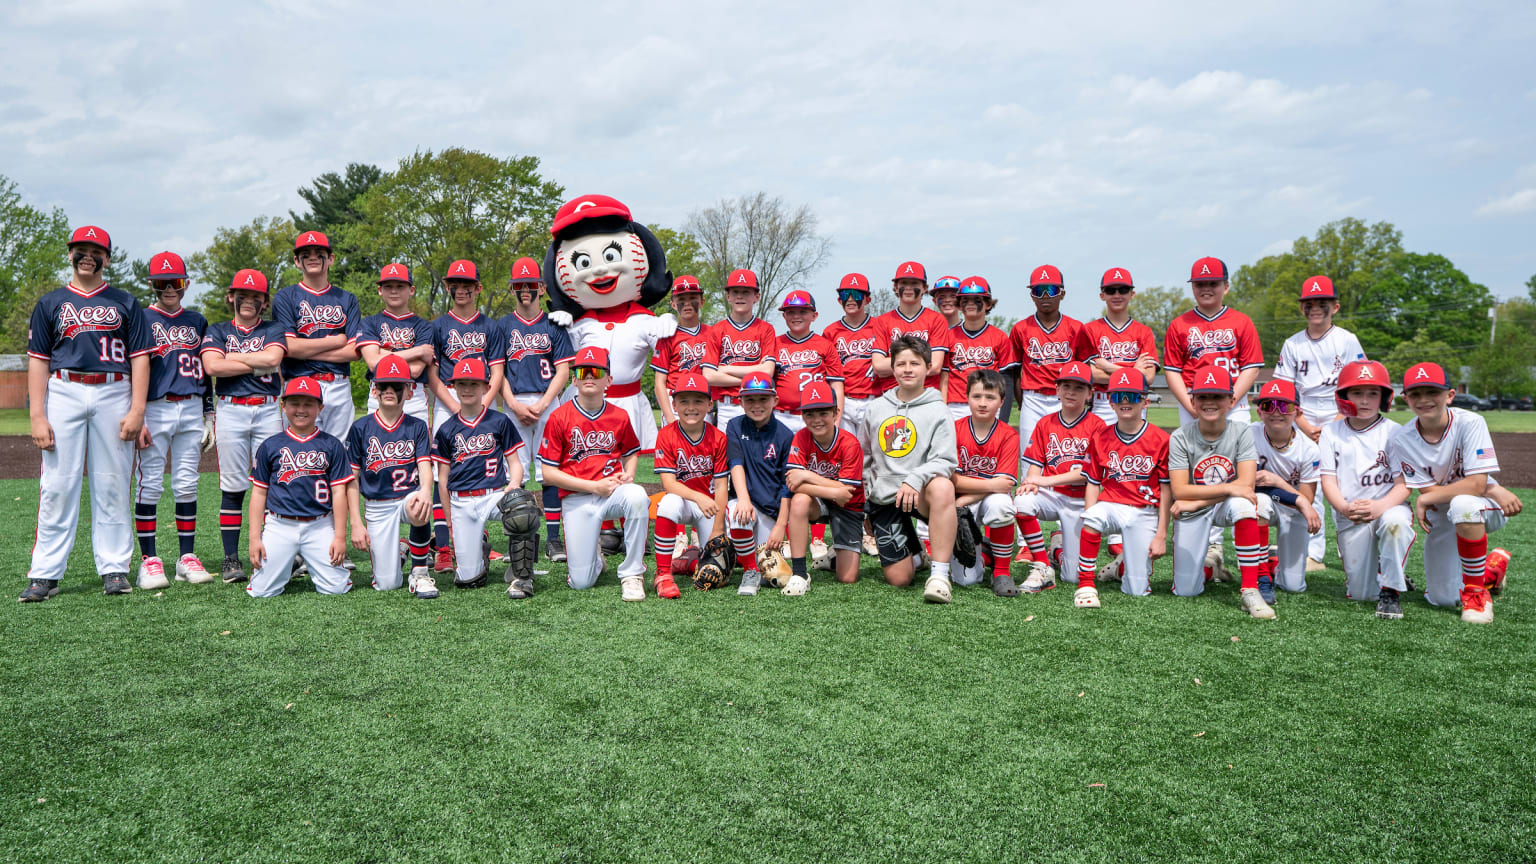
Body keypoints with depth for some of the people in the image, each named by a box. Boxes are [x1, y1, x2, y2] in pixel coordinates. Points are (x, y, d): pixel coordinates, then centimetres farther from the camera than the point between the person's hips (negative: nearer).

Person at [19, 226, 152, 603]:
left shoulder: (125, 302, 12)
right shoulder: (50, 303, 13)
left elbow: (139, 357, 7)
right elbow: (38, 360, 8)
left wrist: (136, 410, -4)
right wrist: (37, 416, -2)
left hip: (114, 393, 0)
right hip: (64, 392, 0)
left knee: (112, 484, 2)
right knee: (57, 484, -3)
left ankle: (115, 568, 8)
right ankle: (45, 573, 1)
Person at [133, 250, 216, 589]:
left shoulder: (197, 322, 15)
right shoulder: (141, 320, 3)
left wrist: (209, 416, 14)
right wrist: (137, 419, -10)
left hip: (192, 410, 3)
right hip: (154, 409, -3)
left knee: (187, 485, 5)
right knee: (150, 484, -4)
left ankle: (188, 557, 9)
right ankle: (149, 560, 0)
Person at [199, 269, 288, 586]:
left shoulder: (273, 330, 13)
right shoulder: (217, 331, 13)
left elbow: (273, 358, -8)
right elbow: (212, 366, -5)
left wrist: (233, 357, -1)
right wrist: (257, 364, -4)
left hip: (268, 410, 0)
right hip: (230, 411, 0)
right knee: (233, 486, -1)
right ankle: (231, 558, 3)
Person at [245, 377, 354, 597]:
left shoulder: (332, 445, 4)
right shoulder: (270, 446, 6)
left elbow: (339, 492, 2)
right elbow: (259, 493, 7)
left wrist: (340, 536, -2)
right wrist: (255, 537, 1)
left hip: (320, 526, 0)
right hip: (280, 525, 1)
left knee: (336, 589, -7)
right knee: (262, 591, -6)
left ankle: (312, 564, 26)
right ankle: (289, 565, 26)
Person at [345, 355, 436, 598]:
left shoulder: (417, 427, 4)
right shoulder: (360, 428, 2)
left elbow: (424, 466, -9)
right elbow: (352, 479, 2)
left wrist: (425, 489, -33)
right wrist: (356, 524, -6)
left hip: (408, 497, 0)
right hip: (376, 507, 0)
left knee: (419, 511, -40)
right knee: (386, 585, -6)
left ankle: (419, 571, -14)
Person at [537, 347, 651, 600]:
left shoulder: (620, 416, 4)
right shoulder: (559, 417, -4)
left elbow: (630, 454, 22)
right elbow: (549, 473, -6)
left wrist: (628, 475, -2)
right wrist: (594, 486, -13)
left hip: (613, 491, 2)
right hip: (577, 499, -1)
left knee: (637, 496, -37)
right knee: (581, 582, -9)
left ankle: (632, 574, -21)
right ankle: (594, 555, 30)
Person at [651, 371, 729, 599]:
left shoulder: (718, 438, -6)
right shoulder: (666, 435, -10)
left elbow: (721, 486, -8)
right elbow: (668, 482, -17)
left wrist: (718, 529, -13)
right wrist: (698, 497, -34)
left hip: (709, 505, 1)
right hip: (682, 499, -1)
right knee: (670, 502, -39)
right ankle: (663, 574, -28)